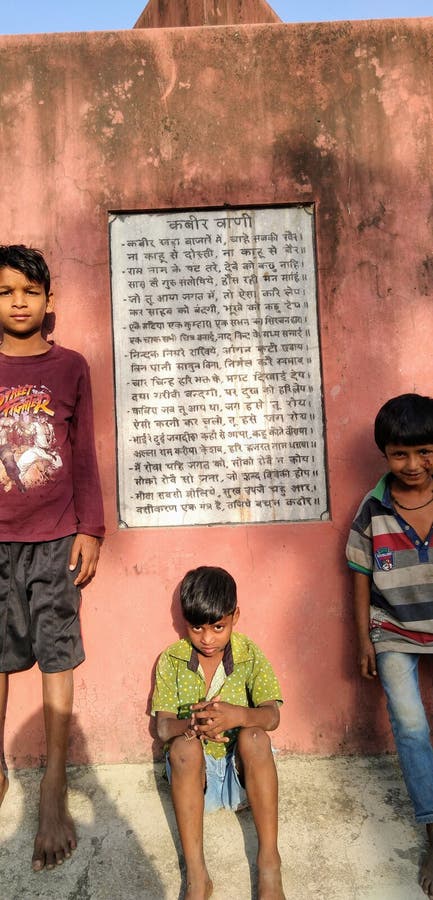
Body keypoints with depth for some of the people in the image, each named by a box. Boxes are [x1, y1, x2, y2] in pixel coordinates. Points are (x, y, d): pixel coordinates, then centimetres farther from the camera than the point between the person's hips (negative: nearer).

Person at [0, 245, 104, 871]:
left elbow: (85, 458, 3)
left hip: (55, 537, -1)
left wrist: (90, 531, -1)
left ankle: (54, 790, 18)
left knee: (57, 655, 3)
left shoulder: (70, 366, 3)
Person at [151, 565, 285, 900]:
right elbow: (163, 726, -12)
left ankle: (269, 862, -23)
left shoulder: (249, 654, -6)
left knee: (254, 736, -32)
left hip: (242, 770, 0)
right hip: (194, 771, 0)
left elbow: (272, 715, -18)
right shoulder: (171, 660, -5)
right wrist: (192, 725, -37)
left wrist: (236, 715, -41)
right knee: (183, 745, -32)